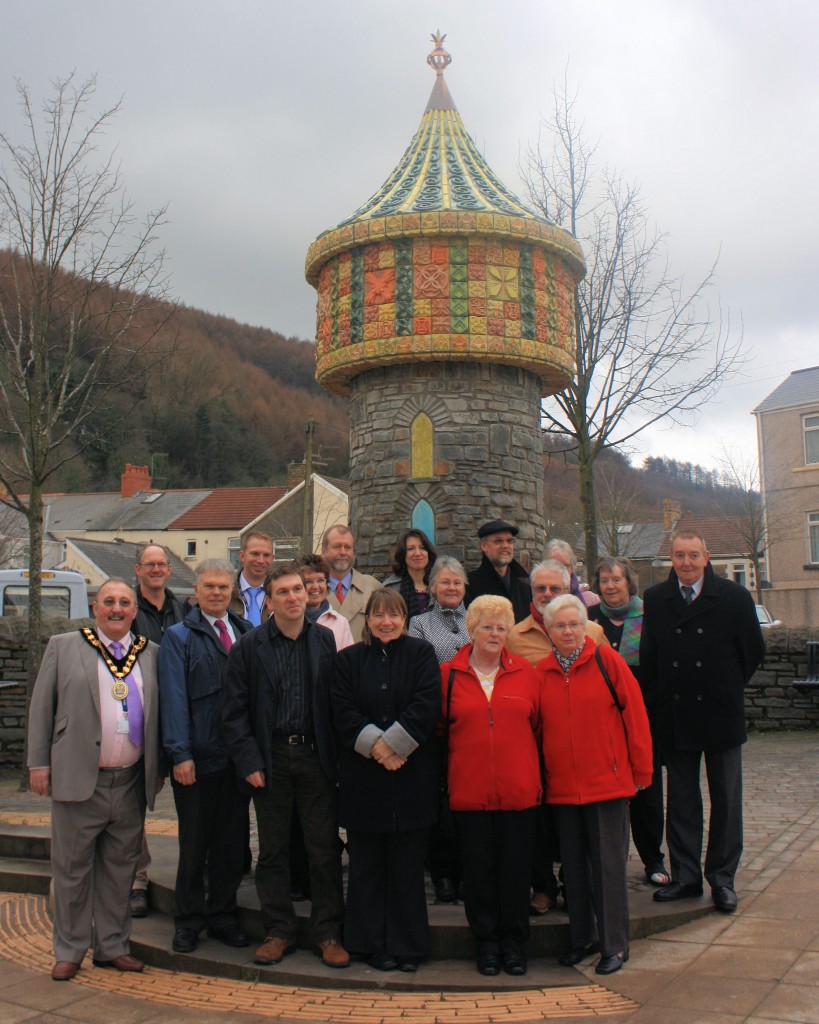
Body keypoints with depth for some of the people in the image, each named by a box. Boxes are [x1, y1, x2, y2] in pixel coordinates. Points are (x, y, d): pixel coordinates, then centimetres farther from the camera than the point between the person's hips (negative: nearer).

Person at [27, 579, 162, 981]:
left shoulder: (151, 653, 9)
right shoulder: (63, 647, 4)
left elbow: (158, 714, 11)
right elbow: (41, 707, 3)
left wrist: (158, 767, 6)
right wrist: (39, 763, -2)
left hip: (131, 783, 2)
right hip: (78, 780, -2)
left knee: (119, 868, 12)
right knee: (72, 868, 7)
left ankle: (112, 946, 26)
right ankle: (69, 951, 22)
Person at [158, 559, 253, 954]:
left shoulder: (247, 633, 10)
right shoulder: (178, 637, 0)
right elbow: (174, 698, -6)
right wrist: (180, 754, -14)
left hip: (237, 756, 3)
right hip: (197, 759, -3)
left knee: (232, 842, 10)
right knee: (194, 843, 8)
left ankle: (222, 914, 25)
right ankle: (188, 920, 23)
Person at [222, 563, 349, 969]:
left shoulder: (325, 641, 2)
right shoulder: (248, 646, 0)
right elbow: (235, 710, 0)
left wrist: (339, 756, -4)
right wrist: (248, 762, -8)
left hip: (316, 755, 0)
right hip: (270, 758, 0)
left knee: (324, 848, 4)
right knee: (272, 850, 9)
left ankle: (327, 933, 18)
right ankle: (279, 932, 23)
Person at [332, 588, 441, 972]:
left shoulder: (421, 654, 5)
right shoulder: (349, 659, 8)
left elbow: (427, 705, -6)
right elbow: (342, 711, -2)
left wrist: (391, 743, -14)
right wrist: (375, 745, -15)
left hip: (411, 775, -1)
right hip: (363, 778, 1)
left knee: (407, 864, 5)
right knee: (367, 864, 6)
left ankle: (407, 944, 17)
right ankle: (373, 943, 18)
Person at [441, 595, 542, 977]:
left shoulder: (525, 672, 6)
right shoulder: (448, 674, 2)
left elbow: (538, 726, 10)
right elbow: (439, 728, 8)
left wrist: (533, 773, 6)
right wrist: (456, 763, 3)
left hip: (518, 789, 1)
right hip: (469, 789, -1)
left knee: (516, 867, 6)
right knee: (478, 867, 7)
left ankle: (514, 942, 23)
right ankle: (487, 942, 23)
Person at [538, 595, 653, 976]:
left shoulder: (607, 661, -6)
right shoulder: (541, 672, 3)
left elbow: (635, 715, -3)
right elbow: (536, 727, 8)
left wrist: (641, 771, -2)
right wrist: (538, 777, 6)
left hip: (607, 783, -3)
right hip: (561, 787, 3)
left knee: (609, 864, 4)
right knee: (573, 866, 13)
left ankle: (614, 945, 16)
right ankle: (582, 938, 28)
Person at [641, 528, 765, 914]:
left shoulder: (734, 597, -6)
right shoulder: (654, 600, 0)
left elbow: (753, 651, 2)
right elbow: (648, 658, 6)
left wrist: (728, 689, 5)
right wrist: (660, 700, 2)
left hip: (721, 715, -1)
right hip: (675, 718, 1)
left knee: (726, 801, 7)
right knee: (681, 801, 9)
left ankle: (722, 878, 19)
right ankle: (685, 877, 20)